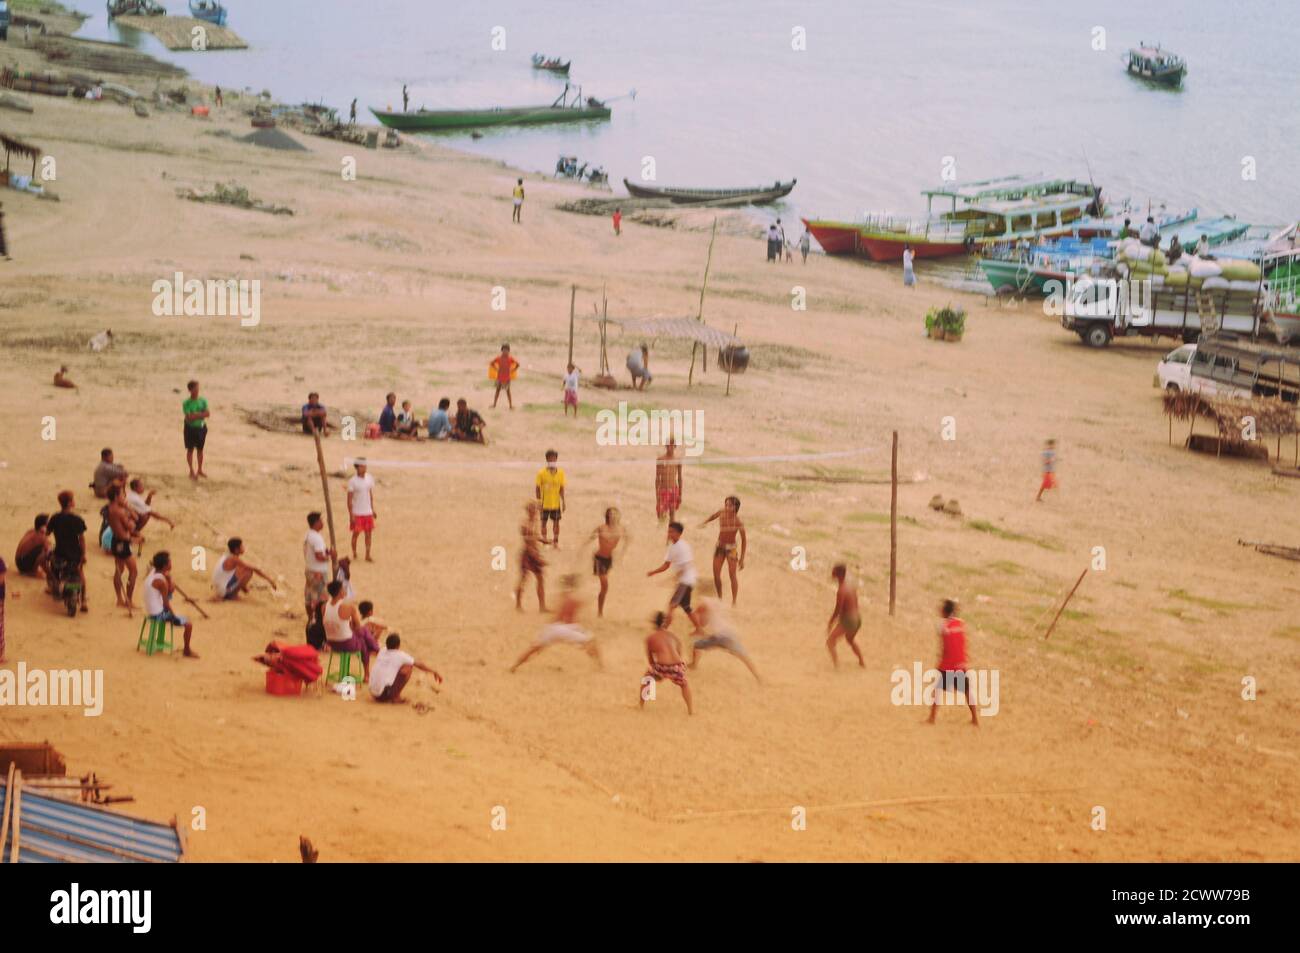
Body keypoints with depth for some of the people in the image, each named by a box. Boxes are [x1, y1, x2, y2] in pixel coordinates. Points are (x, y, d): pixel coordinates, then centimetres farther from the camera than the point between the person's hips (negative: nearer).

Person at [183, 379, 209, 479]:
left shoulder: (203, 401, -3)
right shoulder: (186, 403, -15)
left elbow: (208, 414, -10)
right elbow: (189, 417, -22)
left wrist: (196, 415, -21)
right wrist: (201, 414, -16)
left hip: (201, 427, 4)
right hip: (190, 428, -4)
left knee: (200, 449, 14)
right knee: (190, 449, 6)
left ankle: (200, 470, 28)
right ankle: (192, 472, 14)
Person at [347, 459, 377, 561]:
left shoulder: (369, 479, 4)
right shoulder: (352, 481, -11)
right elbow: (349, 499, -9)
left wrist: (373, 510, 13)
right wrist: (351, 515, -13)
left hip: (368, 512, 4)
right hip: (357, 513, -4)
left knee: (368, 533, 4)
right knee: (356, 533, 3)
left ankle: (367, 555, 11)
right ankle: (354, 554, 17)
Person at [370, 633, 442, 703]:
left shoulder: (382, 652, 14)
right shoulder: (400, 656, -2)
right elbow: (419, 664, 11)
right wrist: (434, 671, 27)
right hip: (384, 694, -7)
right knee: (408, 667, -2)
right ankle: (396, 697, -4)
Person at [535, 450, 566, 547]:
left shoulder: (560, 473, -1)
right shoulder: (541, 473, -9)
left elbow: (561, 488, 4)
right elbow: (537, 488, -5)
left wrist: (563, 501, 1)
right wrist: (539, 501, -9)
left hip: (556, 503, 2)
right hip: (545, 503, -2)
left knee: (556, 522, 7)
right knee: (544, 521, 6)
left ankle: (556, 542, 19)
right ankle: (544, 541, 18)